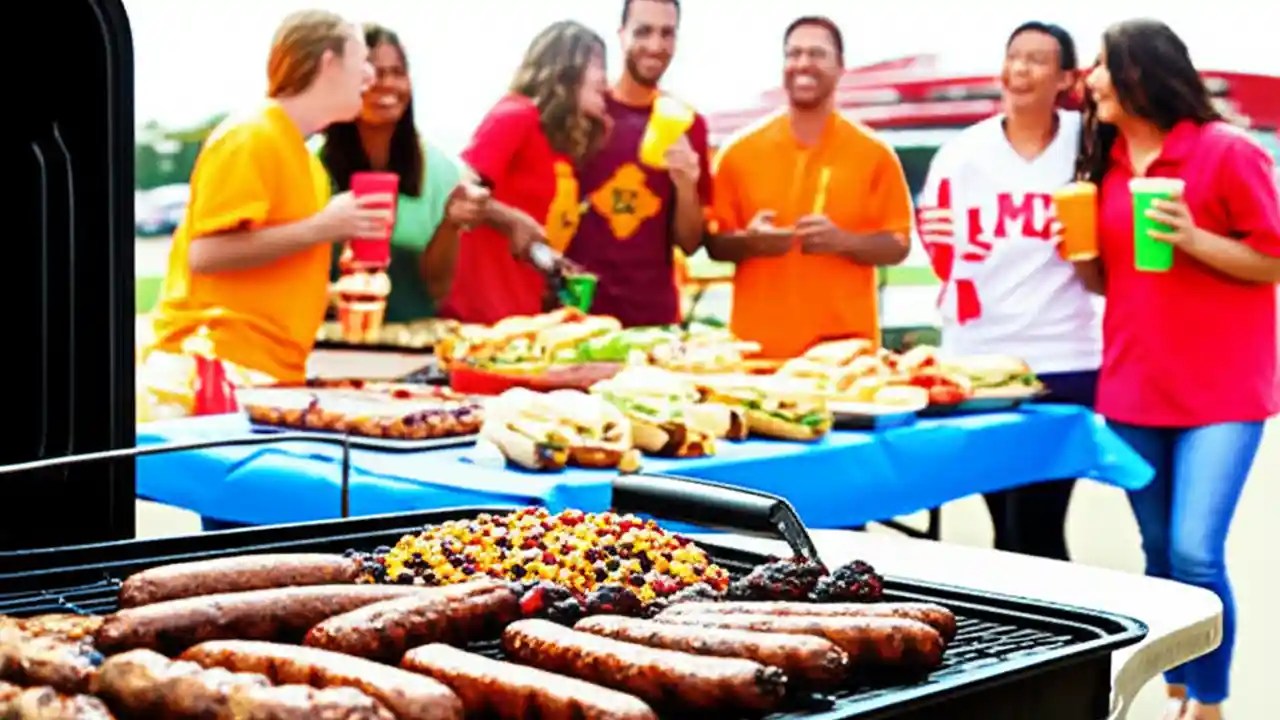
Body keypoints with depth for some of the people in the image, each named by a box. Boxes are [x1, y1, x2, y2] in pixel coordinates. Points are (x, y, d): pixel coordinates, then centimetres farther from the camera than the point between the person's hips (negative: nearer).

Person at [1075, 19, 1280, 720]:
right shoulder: (1105, 162, 9)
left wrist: (1192, 238, -20)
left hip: (1221, 391, -6)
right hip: (1134, 388, 6)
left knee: (1195, 553, -13)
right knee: (1158, 554, 10)